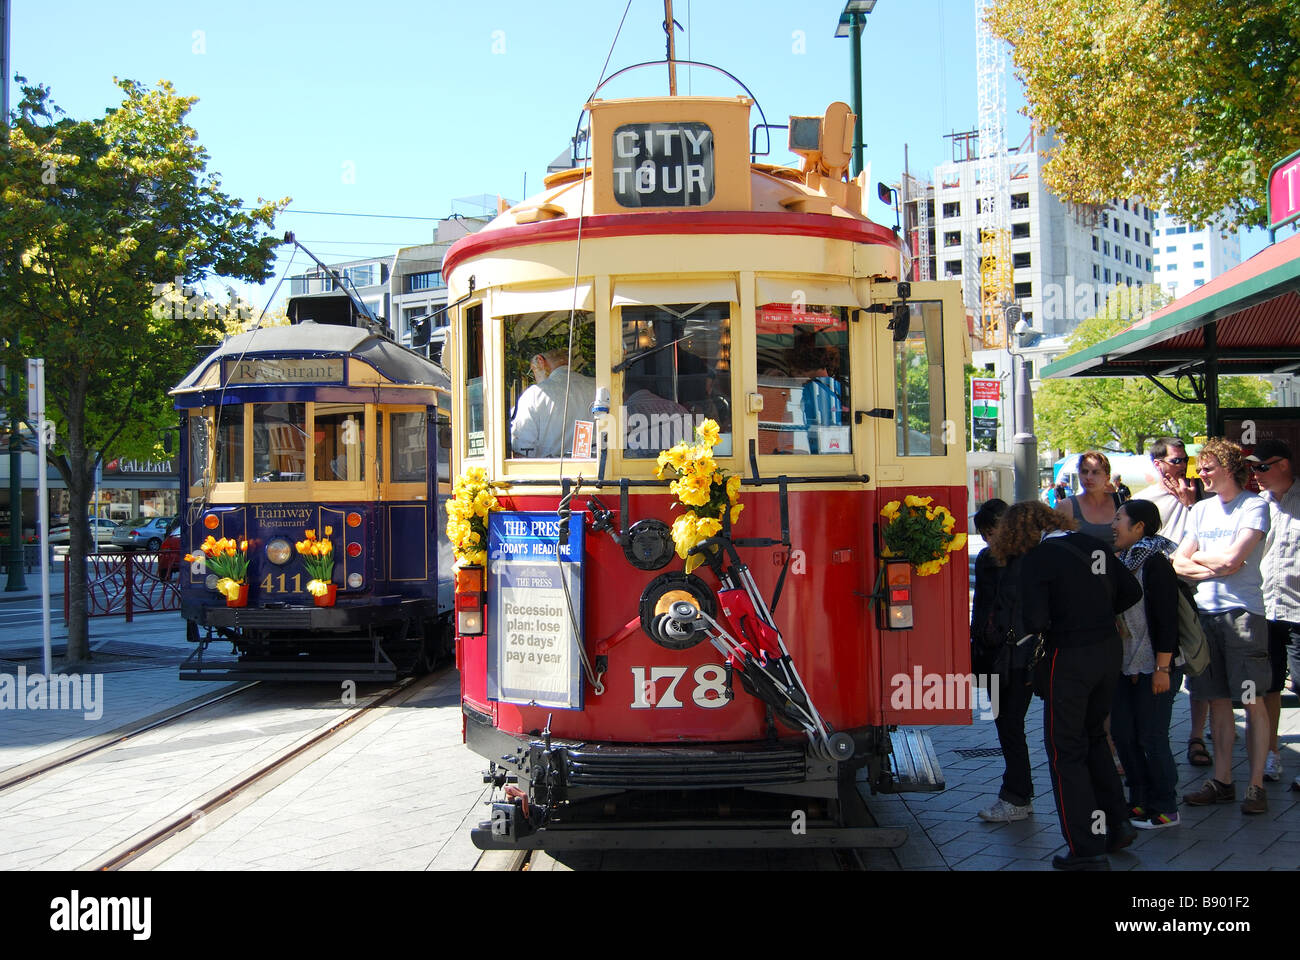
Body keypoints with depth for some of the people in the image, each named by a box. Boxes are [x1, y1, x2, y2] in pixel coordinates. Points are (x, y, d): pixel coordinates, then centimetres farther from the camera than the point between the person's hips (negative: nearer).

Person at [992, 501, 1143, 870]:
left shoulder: (1037, 557, -13)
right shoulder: (1093, 545, 6)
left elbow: (1034, 621, -20)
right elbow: (1131, 592, 12)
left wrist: (1044, 629, 2)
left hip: (1069, 658, -7)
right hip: (1109, 649, 7)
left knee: (1066, 751, 6)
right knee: (1094, 737, 25)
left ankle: (1087, 850, 9)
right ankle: (1117, 823, 29)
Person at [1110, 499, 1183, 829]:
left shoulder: (1155, 563, -15)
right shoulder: (1125, 561, 12)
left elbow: (1166, 618, -19)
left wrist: (1162, 668, -21)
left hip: (1154, 667, -9)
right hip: (1126, 665, 9)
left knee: (1151, 736, -2)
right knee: (1122, 731, 11)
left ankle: (1164, 808, 10)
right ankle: (1141, 799, 24)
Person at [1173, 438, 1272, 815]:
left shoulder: (1254, 506, -3)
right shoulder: (1201, 510, 16)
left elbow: (1232, 559, -13)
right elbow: (1178, 563, 11)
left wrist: (1196, 557, 4)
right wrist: (1217, 567, -6)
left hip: (1242, 612, -6)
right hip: (1206, 611, 6)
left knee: (1252, 701, -3)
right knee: (1217, 700, 9)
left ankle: (1256, 785, 3)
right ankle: (1222, 780, 16)